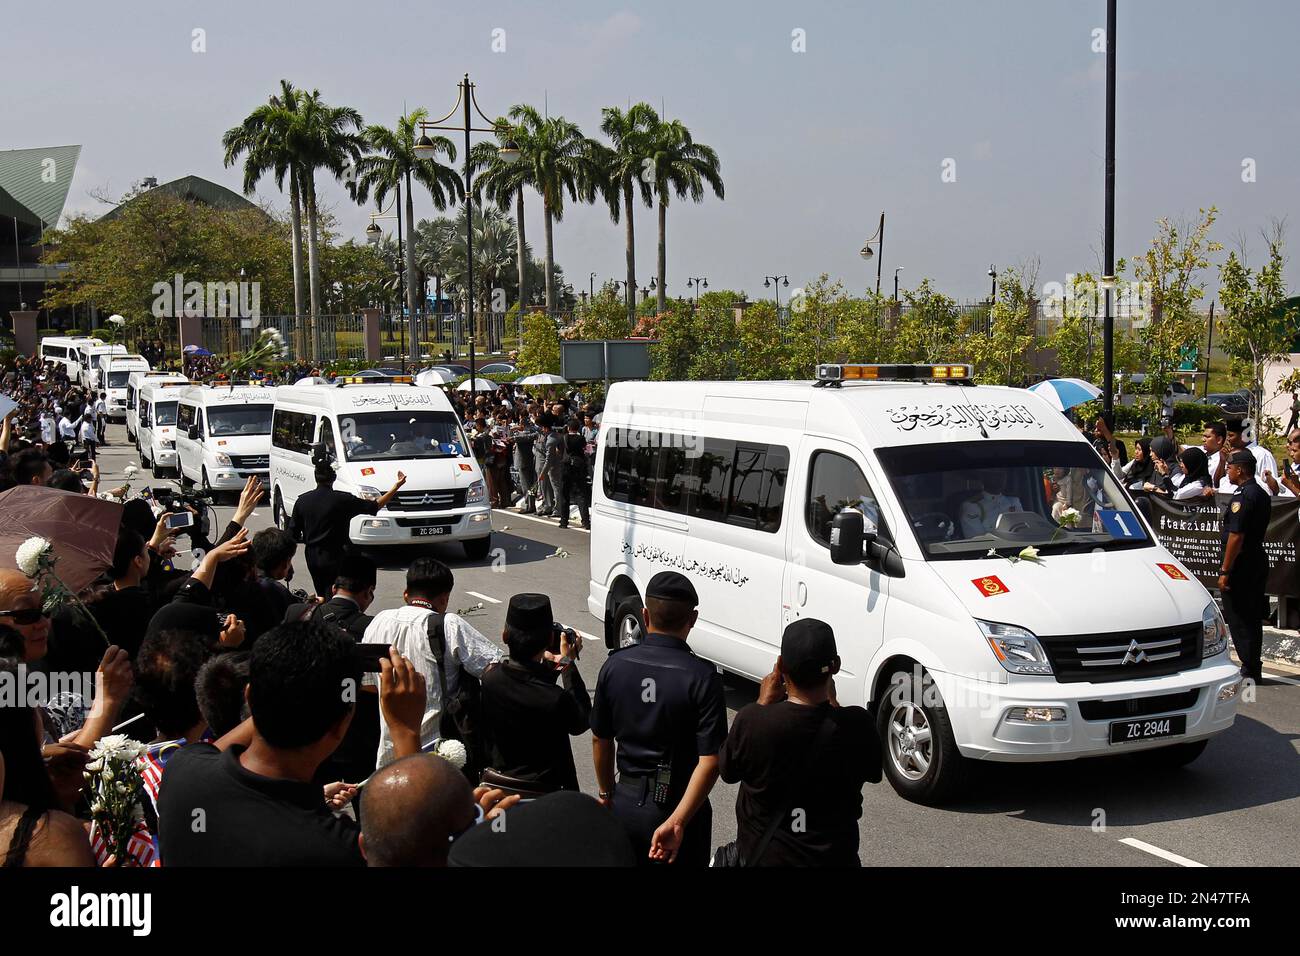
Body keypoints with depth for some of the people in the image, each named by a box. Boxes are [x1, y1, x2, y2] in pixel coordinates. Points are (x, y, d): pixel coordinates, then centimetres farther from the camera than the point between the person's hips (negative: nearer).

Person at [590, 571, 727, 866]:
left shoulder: (615, 665, -7)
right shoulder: (702, 676, -18)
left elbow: (600, 740, 4)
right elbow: (710, 761, -23)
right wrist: (677, 821, -22)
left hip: (626, 801, 3)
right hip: (679, 806, -3)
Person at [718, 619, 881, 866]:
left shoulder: (752, 720, -23)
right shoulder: (857, 725, -20)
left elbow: (727, 770, -3)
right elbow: (873, 772, 2)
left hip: (762, 856, -1)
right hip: (834, 857, 1)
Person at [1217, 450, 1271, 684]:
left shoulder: (1242, 497, -18)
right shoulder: (1262, 494, 12)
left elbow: (1236, 536, -22)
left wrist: (1225, 571, -19)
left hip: (1241, 565, -10)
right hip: (1258, 561, 10)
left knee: (1238, 620, -3)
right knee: (1253, 619, 15)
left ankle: (1250, 670, -1)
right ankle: (1254, 669, 22)